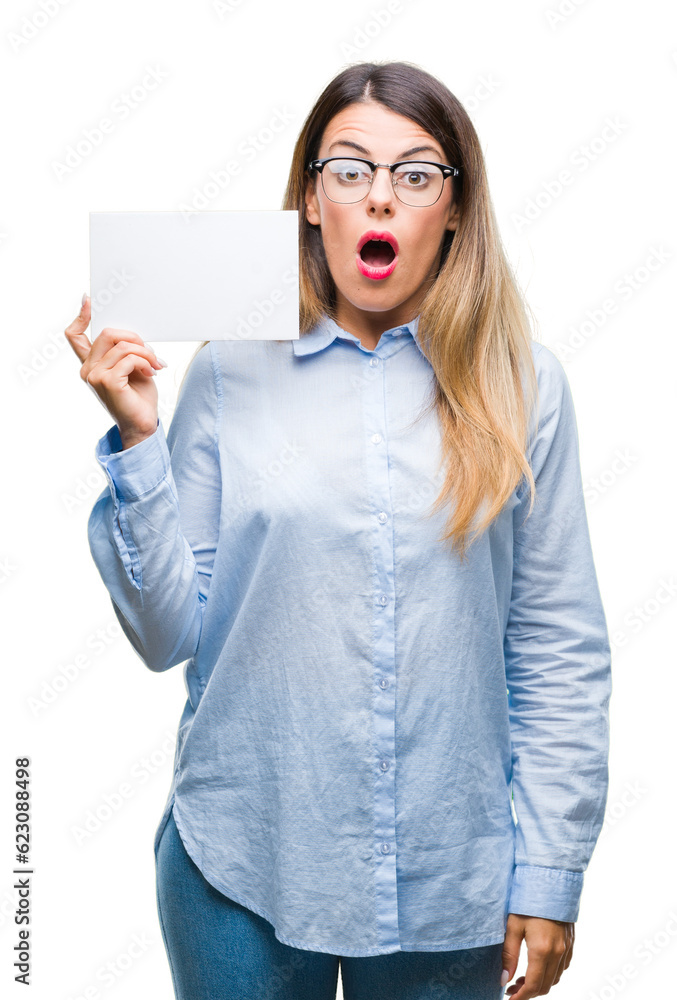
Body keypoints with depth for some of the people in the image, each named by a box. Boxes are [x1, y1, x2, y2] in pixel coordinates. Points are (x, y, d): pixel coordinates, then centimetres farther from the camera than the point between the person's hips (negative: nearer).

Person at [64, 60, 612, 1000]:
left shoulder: (518, 382, -3)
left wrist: (549, 877, -1)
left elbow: (561, 653, -1)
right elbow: (169, 634, -5)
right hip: (243, 863, 0)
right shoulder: (232, 369, -5)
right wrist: (136, 442, -15)